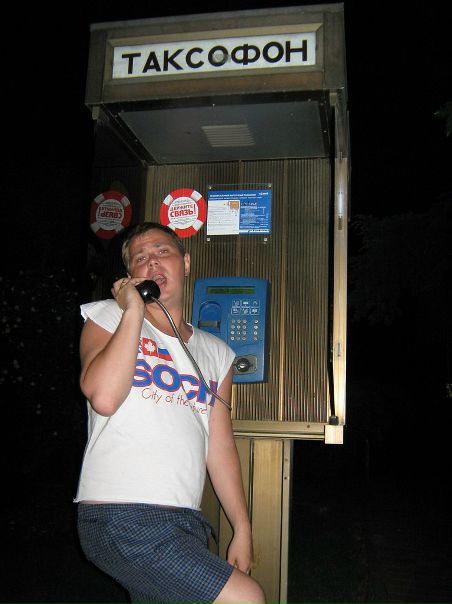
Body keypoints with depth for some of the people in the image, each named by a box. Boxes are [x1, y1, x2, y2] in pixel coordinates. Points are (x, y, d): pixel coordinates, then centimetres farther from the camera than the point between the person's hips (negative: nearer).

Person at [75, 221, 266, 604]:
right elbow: (104, 397, -15)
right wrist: (133, 310, -9)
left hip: (185, 523, 6)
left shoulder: (215, 353, 16)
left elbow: (220, 445, 16)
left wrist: (242, 528, 12)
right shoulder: (108, 318, 5)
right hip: (119, 516, -5)